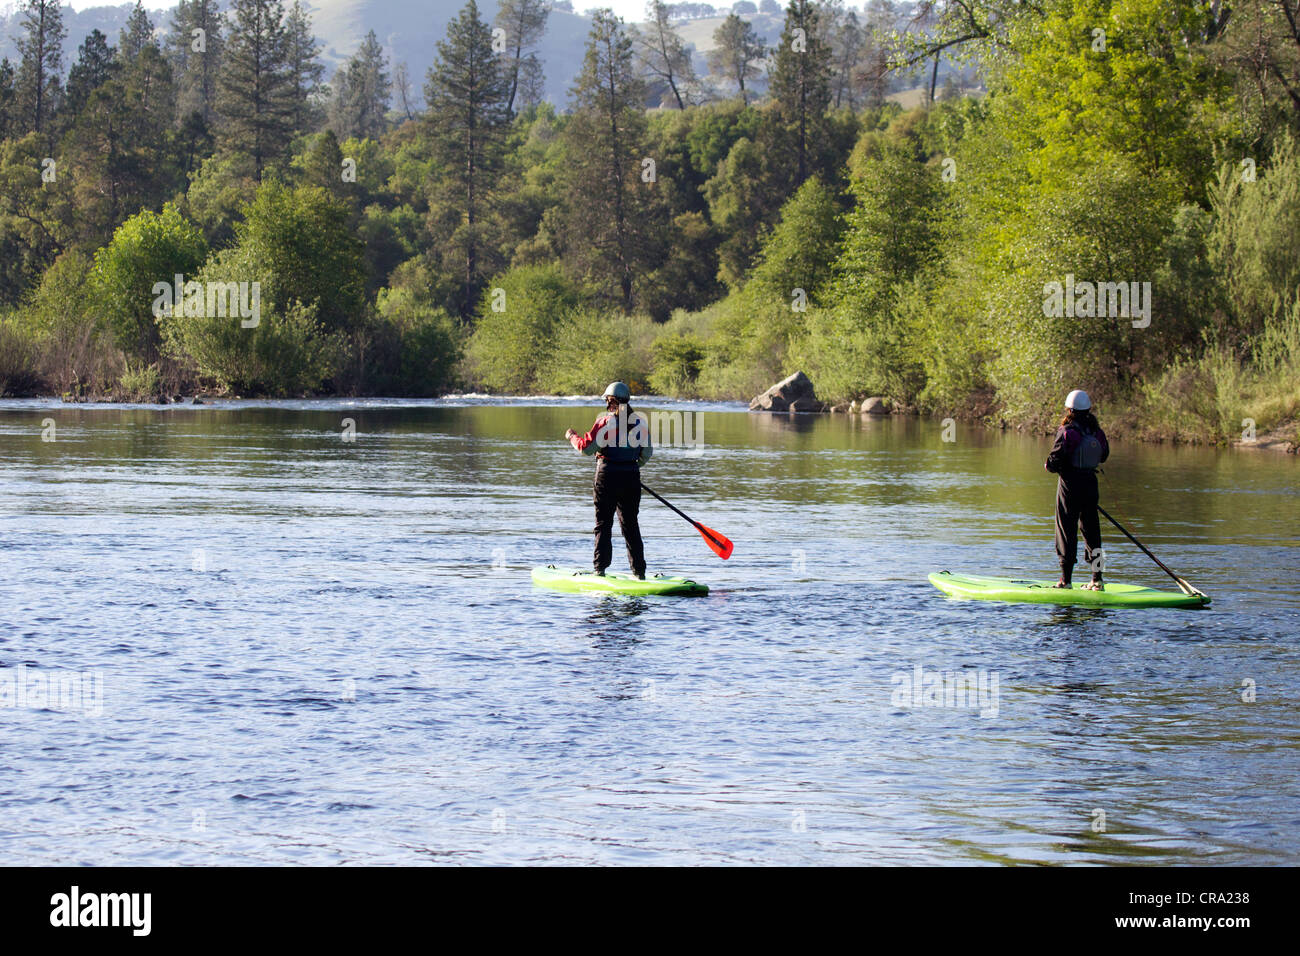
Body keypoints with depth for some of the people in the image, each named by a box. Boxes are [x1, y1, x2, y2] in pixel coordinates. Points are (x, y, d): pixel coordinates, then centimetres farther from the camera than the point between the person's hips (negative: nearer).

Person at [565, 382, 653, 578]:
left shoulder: (606, 422, -11)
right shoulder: (640, 422, 3)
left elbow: (587, 448, -10)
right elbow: (647, 453, 9)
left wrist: (572, 437, 9)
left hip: (608, 475, -4)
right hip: (631, 477, 4)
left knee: (603, 524, 4)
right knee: (630, 523, 11)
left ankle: (600, 568, 1)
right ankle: (639, 570, 8)